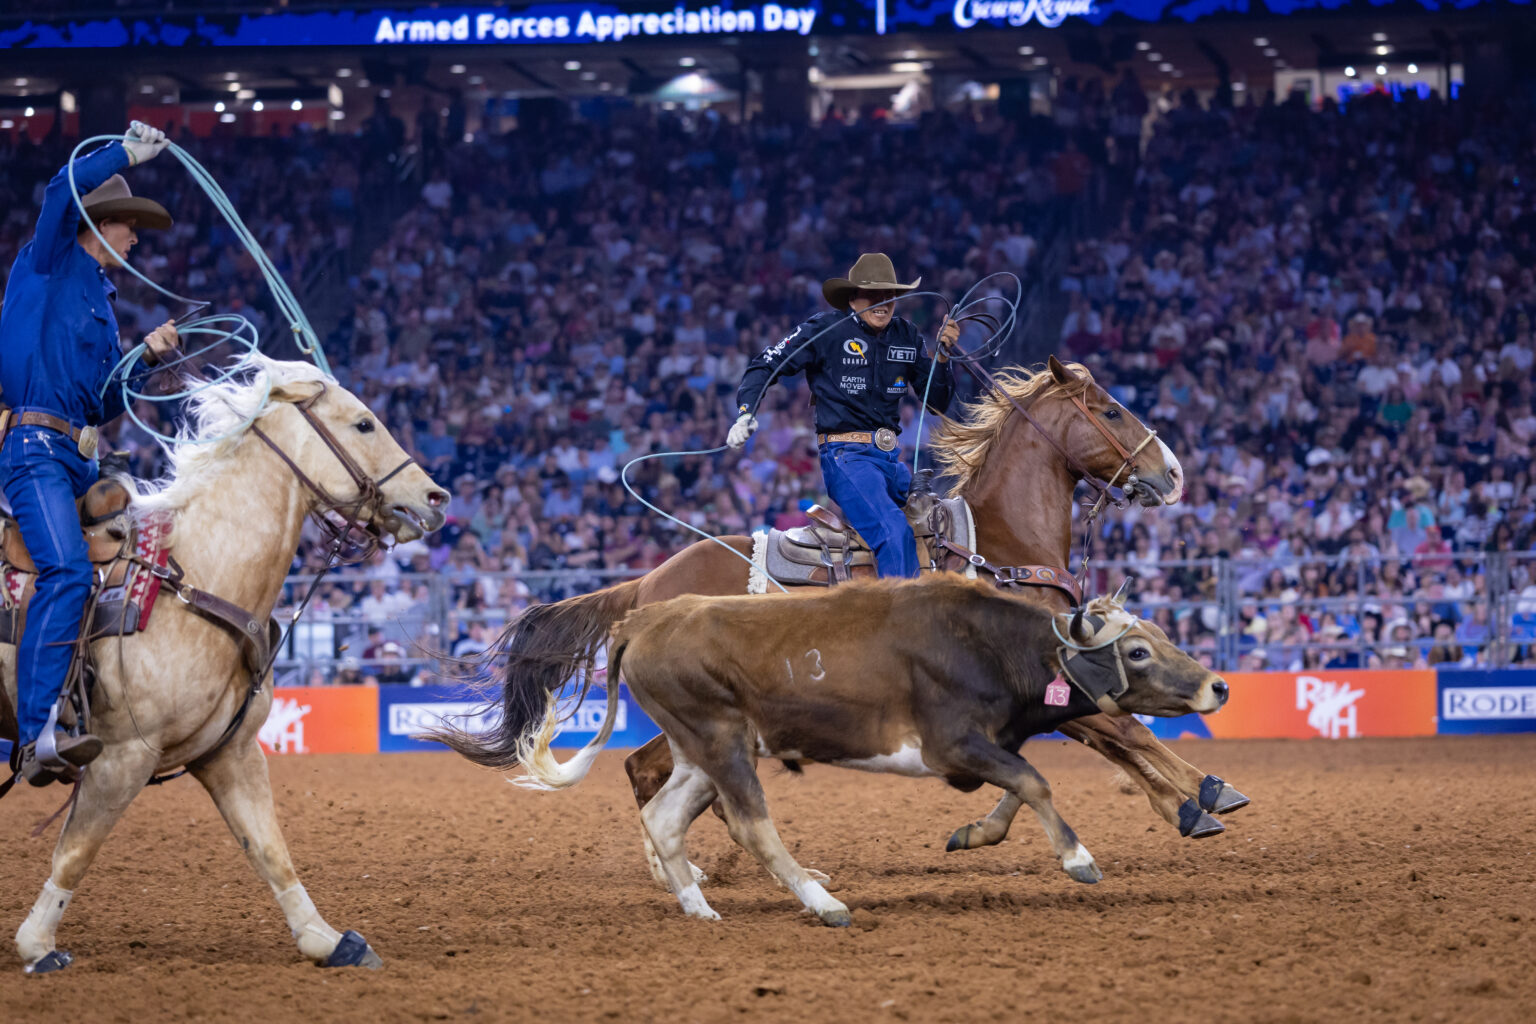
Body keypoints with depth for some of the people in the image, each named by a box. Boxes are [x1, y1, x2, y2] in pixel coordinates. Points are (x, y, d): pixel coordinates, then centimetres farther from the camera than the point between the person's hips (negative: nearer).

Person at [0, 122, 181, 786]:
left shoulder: (101, 302, 26)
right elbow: (64, 192, -15)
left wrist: (147, 356, 14)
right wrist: (127, 154, -7)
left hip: (78, 462, 10)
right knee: (68, 572, -27)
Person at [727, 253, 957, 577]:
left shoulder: (906, 336, 12)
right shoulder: (826, 330, -4)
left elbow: (937, 402, 15)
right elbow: (765, 366, 0)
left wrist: (943, 357, -2)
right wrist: (746, 413, -16)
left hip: (892, 457, 7)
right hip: (846, 455, -7)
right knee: (895, 532, -29)